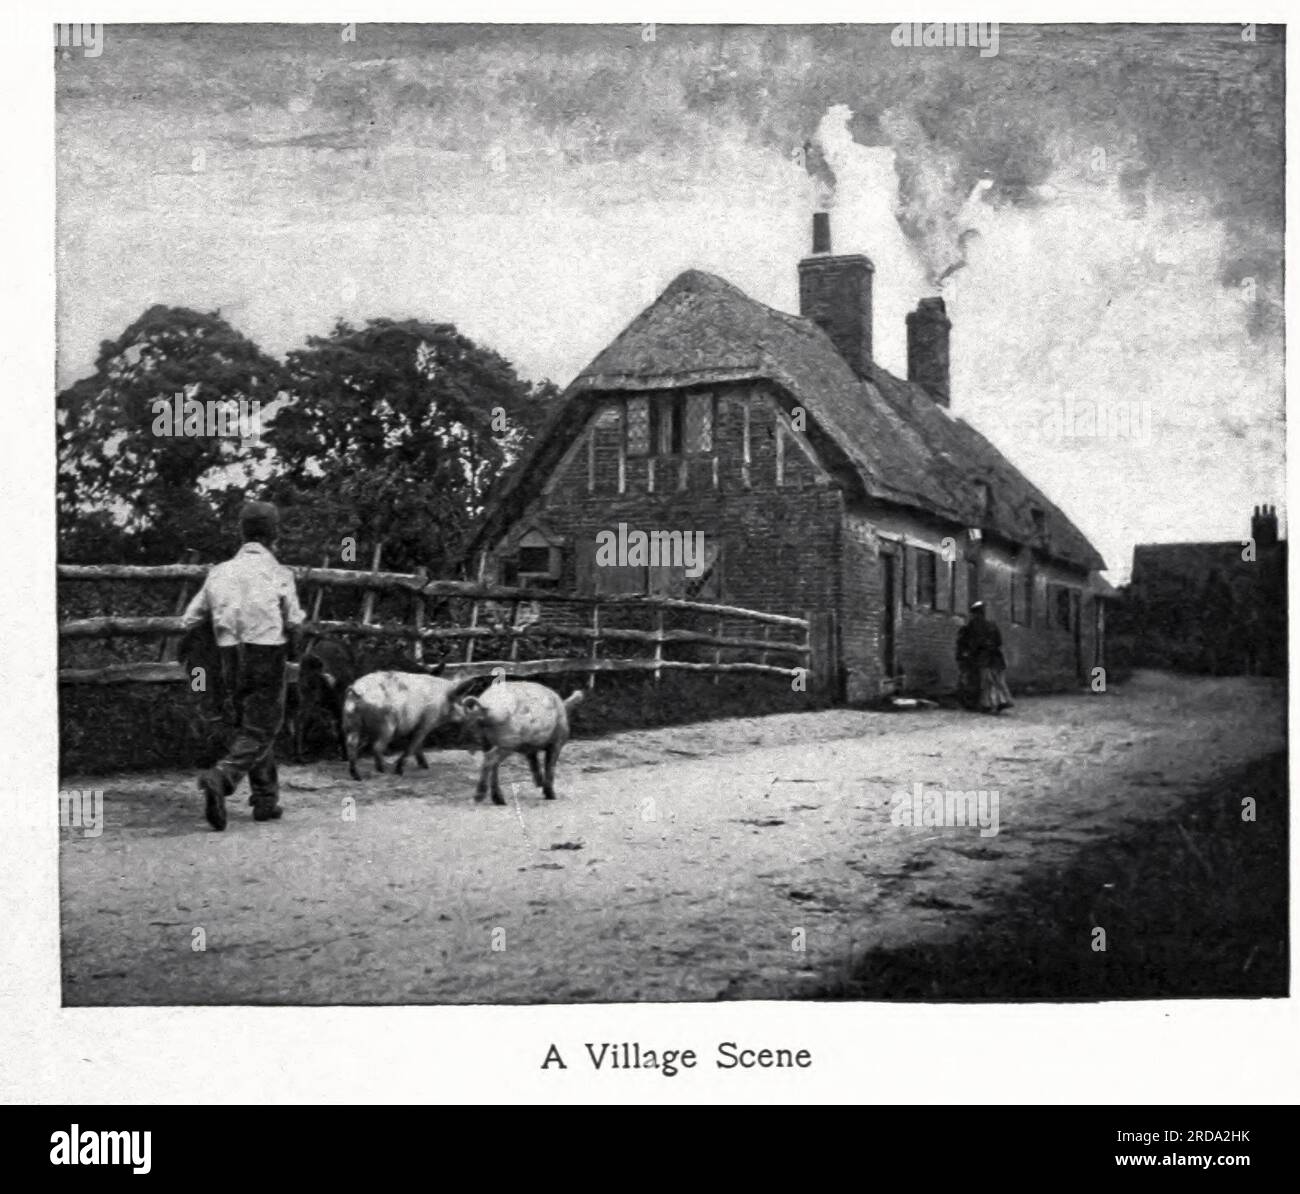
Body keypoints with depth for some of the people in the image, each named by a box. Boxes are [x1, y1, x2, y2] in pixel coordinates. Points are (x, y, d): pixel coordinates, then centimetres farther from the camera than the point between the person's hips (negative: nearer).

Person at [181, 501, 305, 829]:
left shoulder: (220, 572, 6)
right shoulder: (278, 574, -6)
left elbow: (190, 619, 4)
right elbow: (293, 623, -6)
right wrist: (290, 651, 14)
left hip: (231, 658, 5)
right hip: (267, 658, -5)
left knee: (247, 726, 16)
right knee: (259, 732, -3)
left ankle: (266, 800, 17)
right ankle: (220, 778, -26)